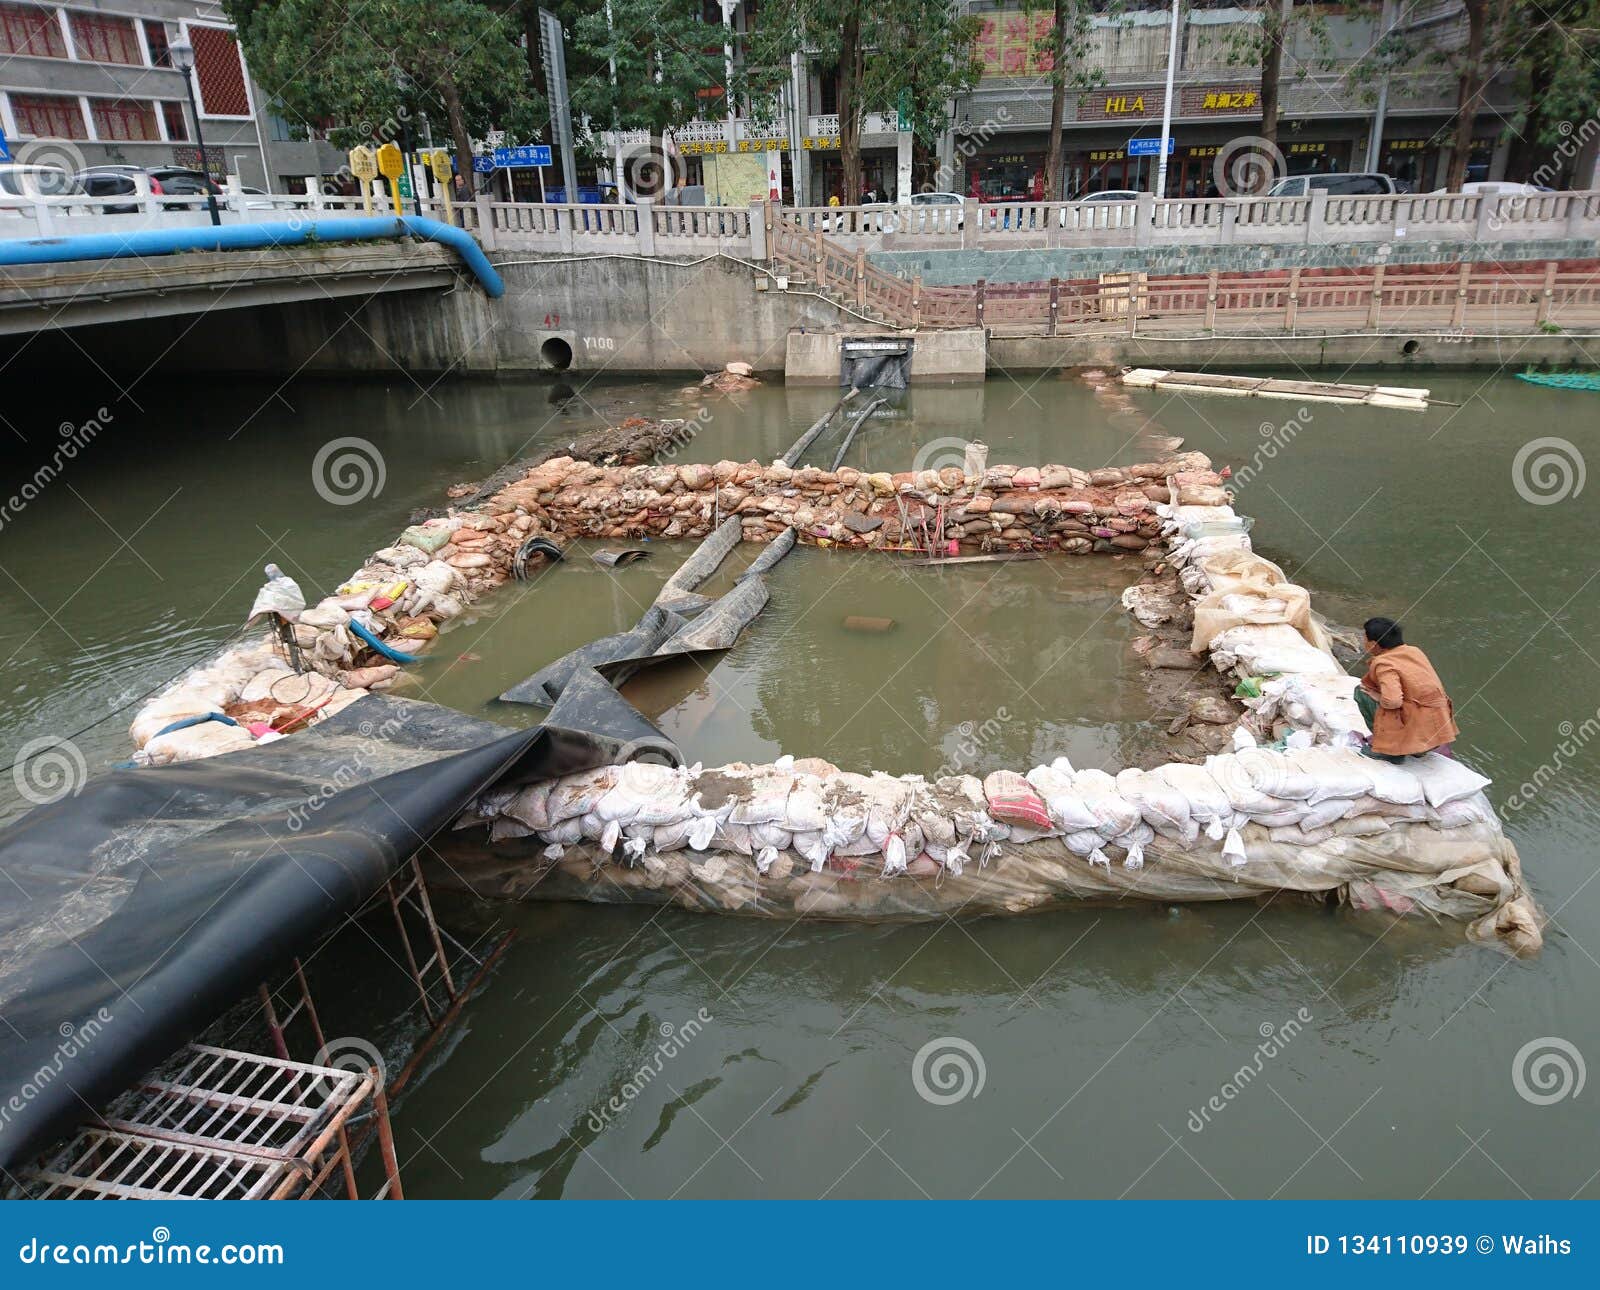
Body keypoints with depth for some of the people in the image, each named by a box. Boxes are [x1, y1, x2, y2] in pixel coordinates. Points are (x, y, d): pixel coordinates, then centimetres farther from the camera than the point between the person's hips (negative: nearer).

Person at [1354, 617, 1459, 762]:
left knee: (1362, 692, -3)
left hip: (1419, 727, -8)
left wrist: (1378, 697, -8)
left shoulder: (1384, 663, -15)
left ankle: (1389, 748, 0)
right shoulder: (1415, 651, 9)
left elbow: (1392, 700, -29)